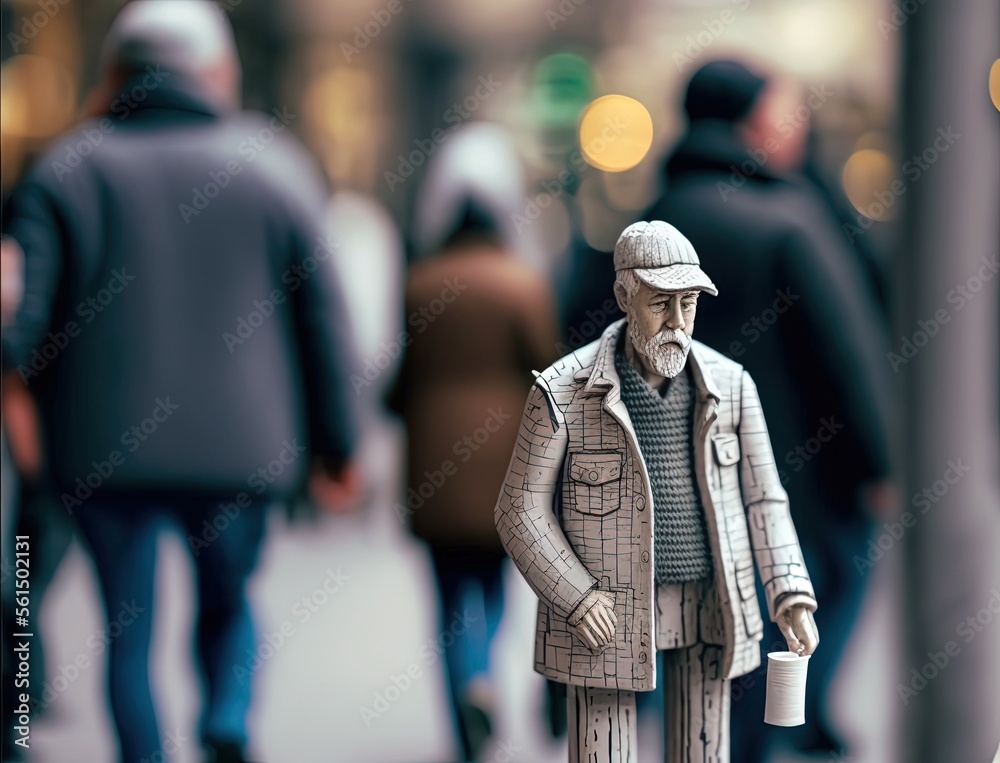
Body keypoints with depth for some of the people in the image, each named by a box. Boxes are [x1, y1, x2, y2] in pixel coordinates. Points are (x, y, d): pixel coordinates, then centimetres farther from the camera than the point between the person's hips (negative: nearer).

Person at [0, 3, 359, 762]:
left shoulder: (69, 171, 2)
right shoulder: (273, 166, 5)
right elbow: (321, 319, 5)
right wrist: (336, 445, 12)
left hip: (106, 450, -1)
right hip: (241, 445, 1)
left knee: (130, 628, 8)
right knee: (228, 601, 18)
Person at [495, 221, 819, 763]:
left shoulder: (730, 385, -2)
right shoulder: (563, 393, -12)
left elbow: (761, 500, 3)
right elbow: (521, 512, -7)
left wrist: (790, 597, -9)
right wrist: (577, 600, -18)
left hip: (708, 612, 3)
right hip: (605, 614, -3)